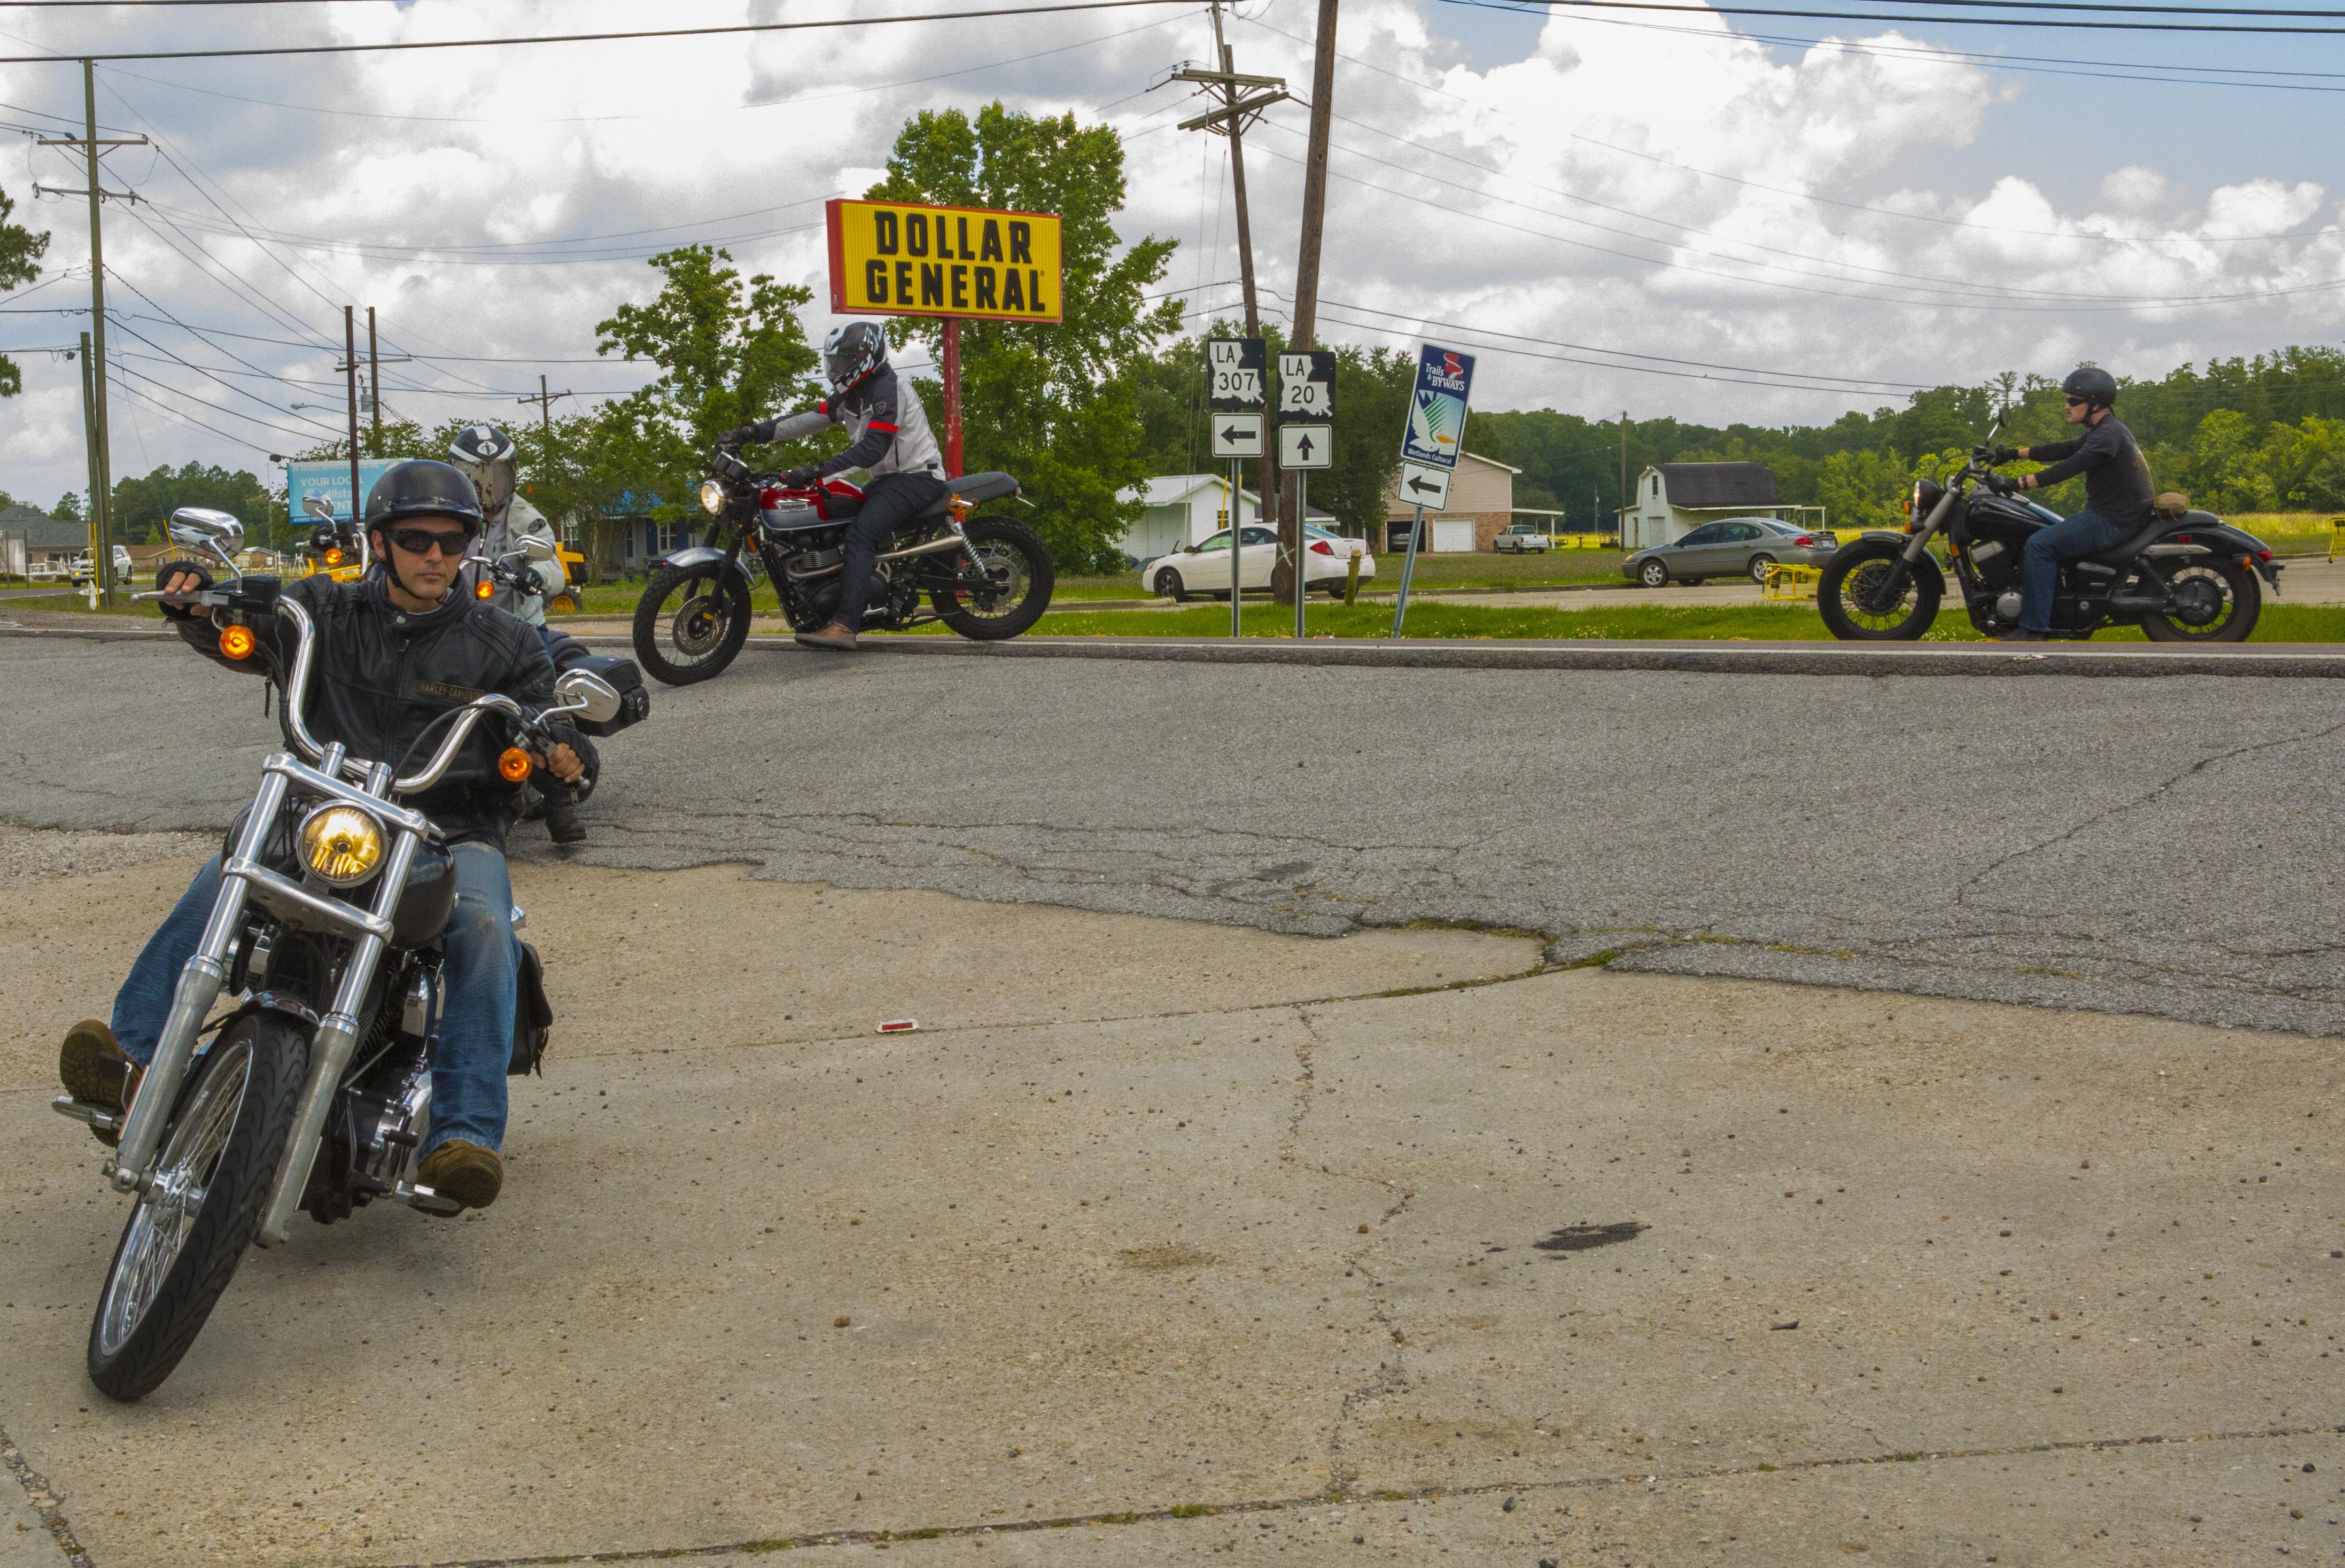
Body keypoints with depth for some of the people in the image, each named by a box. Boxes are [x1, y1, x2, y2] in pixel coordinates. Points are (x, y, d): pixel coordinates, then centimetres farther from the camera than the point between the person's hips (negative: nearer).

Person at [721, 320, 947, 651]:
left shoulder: (886, 390, -17)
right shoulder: (852, 395, 15)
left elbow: (872, 449, -26)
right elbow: (810, 419, 13)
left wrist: (817, 471, -32)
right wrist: (754, 433, 4)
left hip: (916, 477, -11)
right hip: (889, 479, 11)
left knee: (860, 534, -28)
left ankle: (844, 626, -41)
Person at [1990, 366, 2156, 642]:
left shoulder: (2107, 435, -17)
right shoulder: (2104, 430, 16)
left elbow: (2070, 467, -28)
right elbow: (2063, 450, 20)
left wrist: (2019, 483, -31)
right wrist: (2015, 453, 14)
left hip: (2112, 522, -11)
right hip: (2110, 514, 11)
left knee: (2040, 545, -20)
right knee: (2047, 535, 21)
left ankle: (2034, 629, -24)